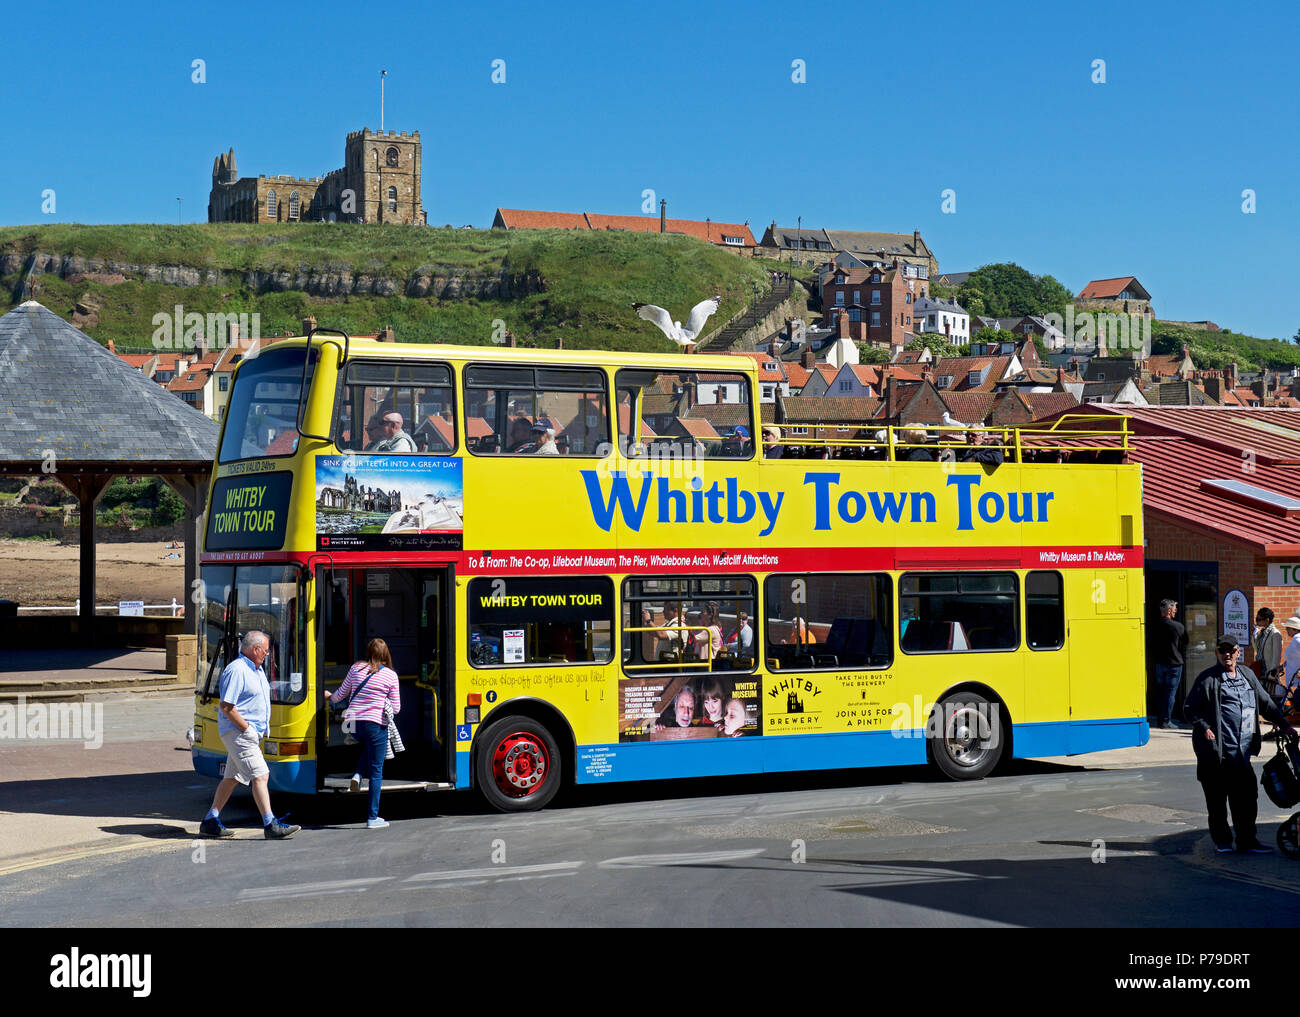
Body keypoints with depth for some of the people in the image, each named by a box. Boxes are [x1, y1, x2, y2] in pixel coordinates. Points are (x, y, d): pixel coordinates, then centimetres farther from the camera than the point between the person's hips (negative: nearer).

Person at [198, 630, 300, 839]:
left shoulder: (257, 670, 16)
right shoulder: (236, 670, -16)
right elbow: (226, 706, -20)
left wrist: (261, 728, 14)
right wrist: (246, 728, -18)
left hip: (252, 733, 10)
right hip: (238, 731, -10)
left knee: (232, 778, 13)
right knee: (260, 775, -13)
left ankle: (210, 822, 20)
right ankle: (270, 825, -14)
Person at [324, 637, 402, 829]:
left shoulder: (356, 668, 6)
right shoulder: (391, 675, -1)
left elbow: (341, 694, 17)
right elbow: (396, 708, 0)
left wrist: (329, 696, 38)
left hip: (353, 722, 4)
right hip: (376, 724, -4)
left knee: (367, 746, 36)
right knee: (376, 771, 4)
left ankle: (359, 774, 7)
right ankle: (372, 818, 3)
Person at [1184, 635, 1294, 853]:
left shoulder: (1248, 675, 17)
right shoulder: (1207, 679, -2)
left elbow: (1266, 704, 25)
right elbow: (1189, 708, -3)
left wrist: (1285, 726, 20)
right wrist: (1204, 728, -17)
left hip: (1241, 753, 5)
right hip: (1216, 751, -5)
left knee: (1247, 795, 3)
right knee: (1217, 798, 3)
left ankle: (1246, 841, 11)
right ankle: (1222, 839, 17)